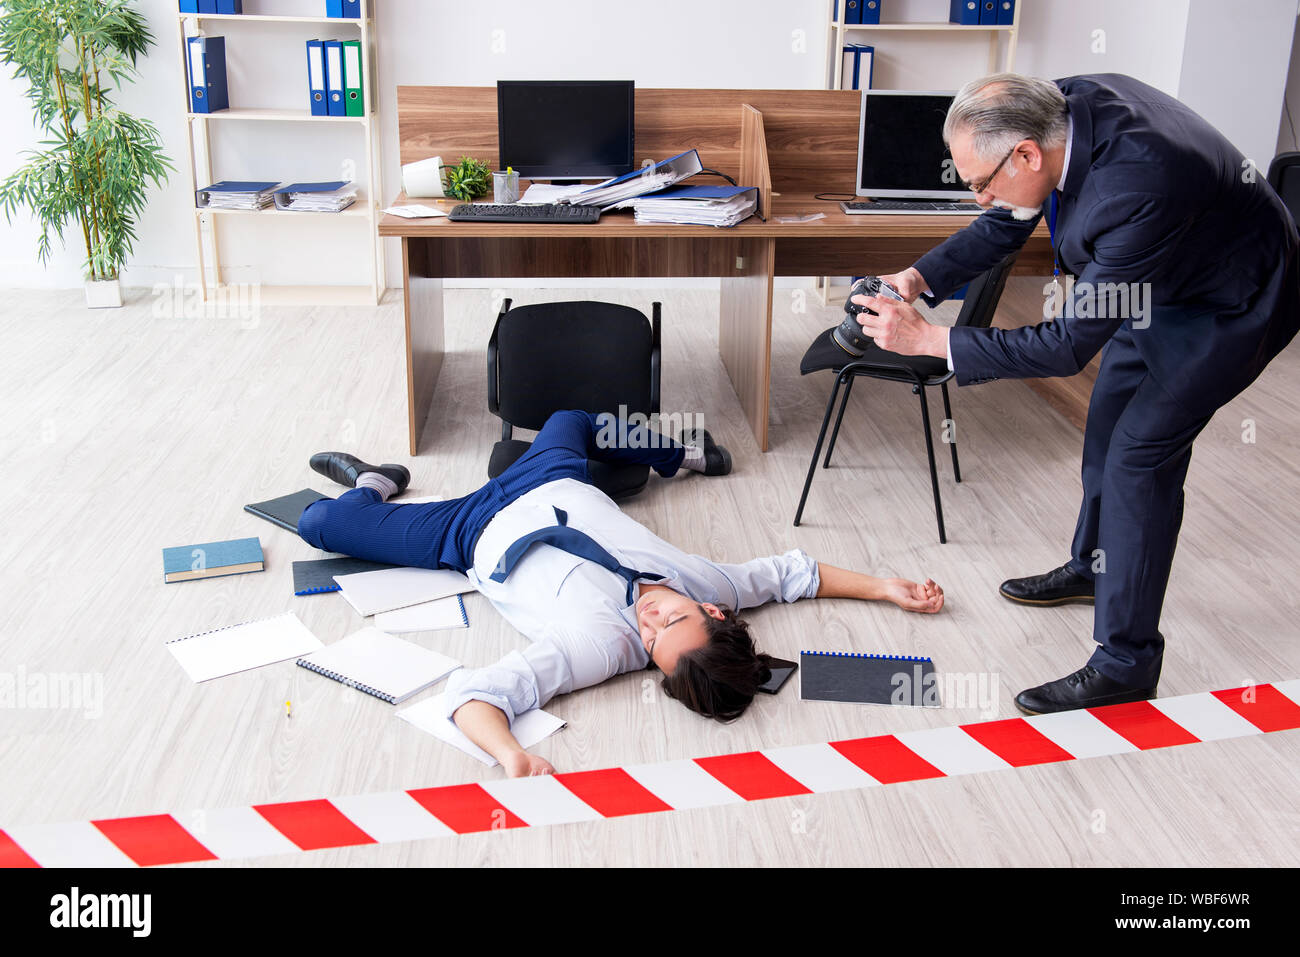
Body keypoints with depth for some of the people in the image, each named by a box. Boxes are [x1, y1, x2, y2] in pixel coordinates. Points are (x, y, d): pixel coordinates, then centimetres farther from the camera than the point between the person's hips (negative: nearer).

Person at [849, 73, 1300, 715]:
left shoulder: (1137, 188, -42)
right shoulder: (1063, 107, -18)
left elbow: (1069, 345, -35)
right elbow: (1006, 225, -1)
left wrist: (926, 339, -34)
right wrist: (920, 277, -15)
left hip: (1229, 304, -9)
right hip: (1159, 282, 9)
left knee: (1140, 452, -11)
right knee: (1108, 420, 18)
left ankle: (1125, 662, -1)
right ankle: (1093, 565, 42)